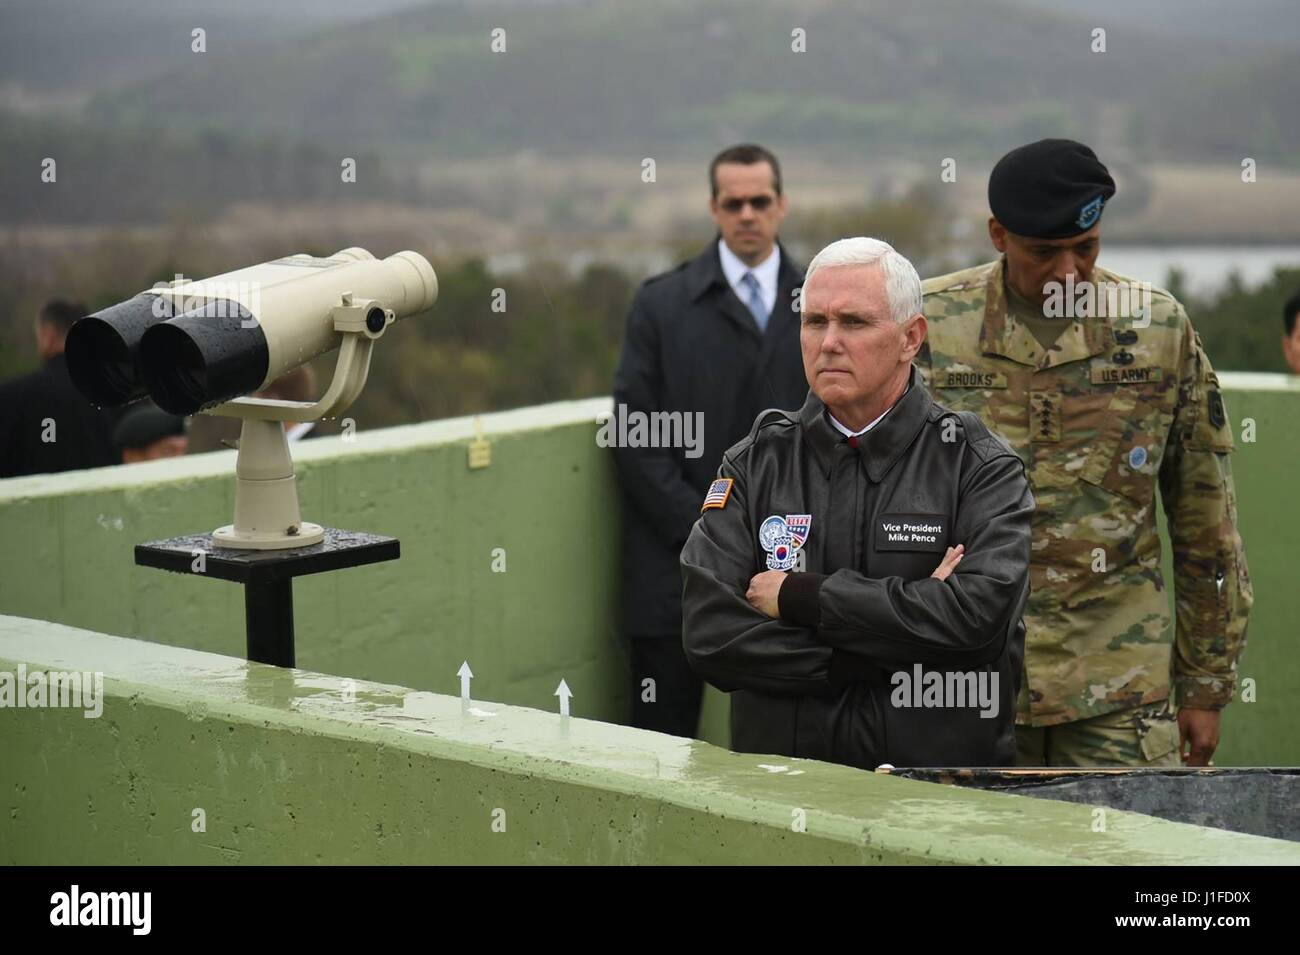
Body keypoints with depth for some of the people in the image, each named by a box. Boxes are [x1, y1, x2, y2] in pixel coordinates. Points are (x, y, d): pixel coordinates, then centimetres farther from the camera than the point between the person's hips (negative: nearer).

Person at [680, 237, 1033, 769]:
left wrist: (801, 596, -7)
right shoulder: (755, 464, 11)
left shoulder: (981, 466, 6)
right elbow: (707, 633, -1)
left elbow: (979, 615, -11)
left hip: (947, 779, -1)